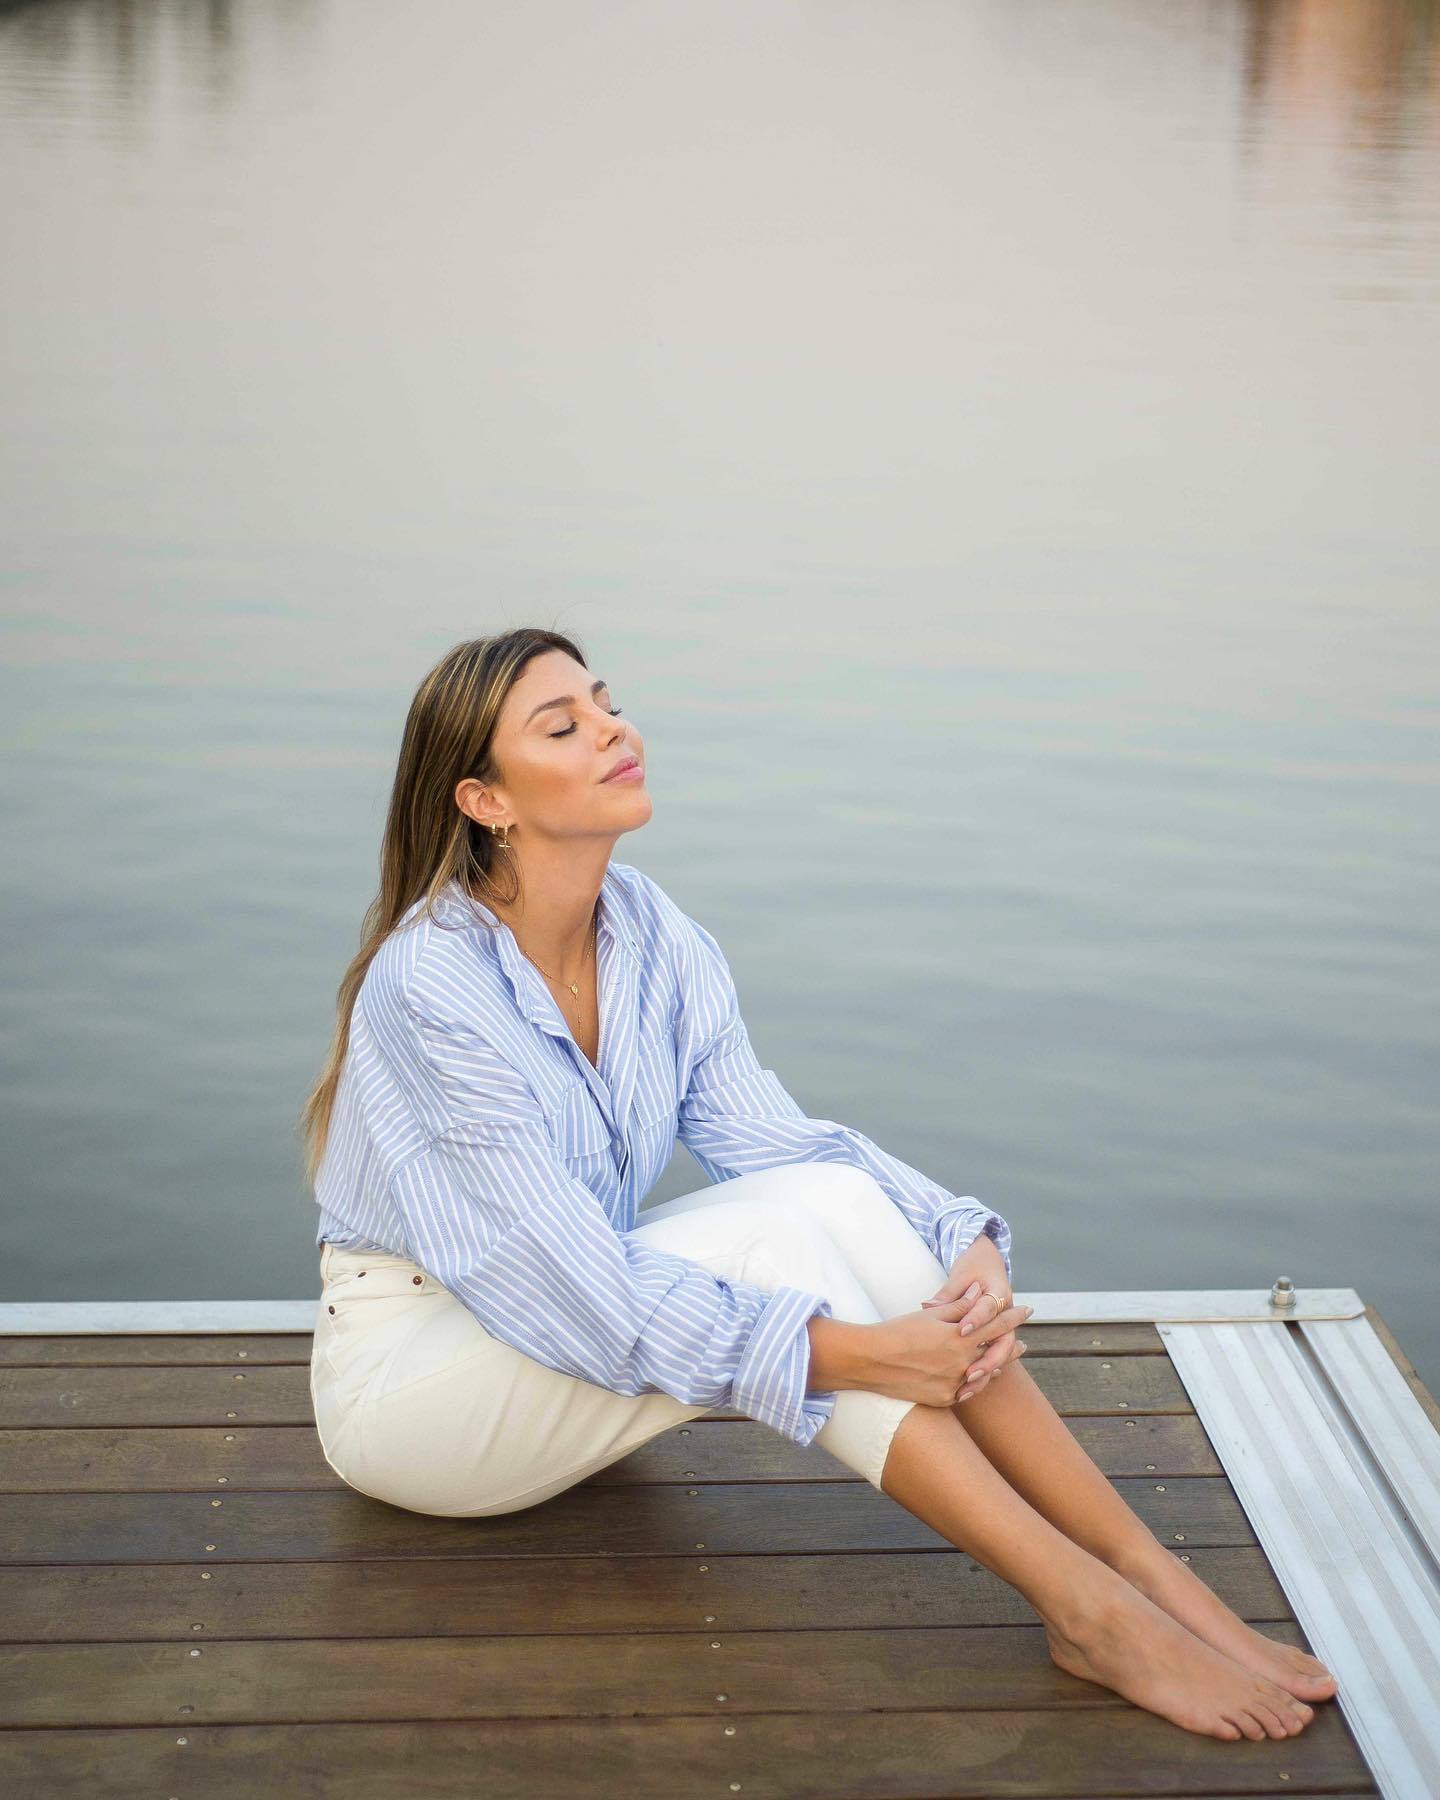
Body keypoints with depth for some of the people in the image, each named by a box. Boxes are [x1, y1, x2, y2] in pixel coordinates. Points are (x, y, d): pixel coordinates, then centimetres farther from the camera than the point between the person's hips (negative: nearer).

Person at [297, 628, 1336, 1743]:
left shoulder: (655, 938, -4)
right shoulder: (433, 982, -26)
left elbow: (772, 1136, -6)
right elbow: (572, 1282, -30)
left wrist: (967, 1245, -24)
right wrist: (855, 1355, -35)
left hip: (570, 1338, 6)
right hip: (408, 1372, -6)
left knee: (833, 1196, -21)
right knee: (776, 1237, -28)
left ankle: (1148, 1568, -21)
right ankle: (1090, 1613, -25)